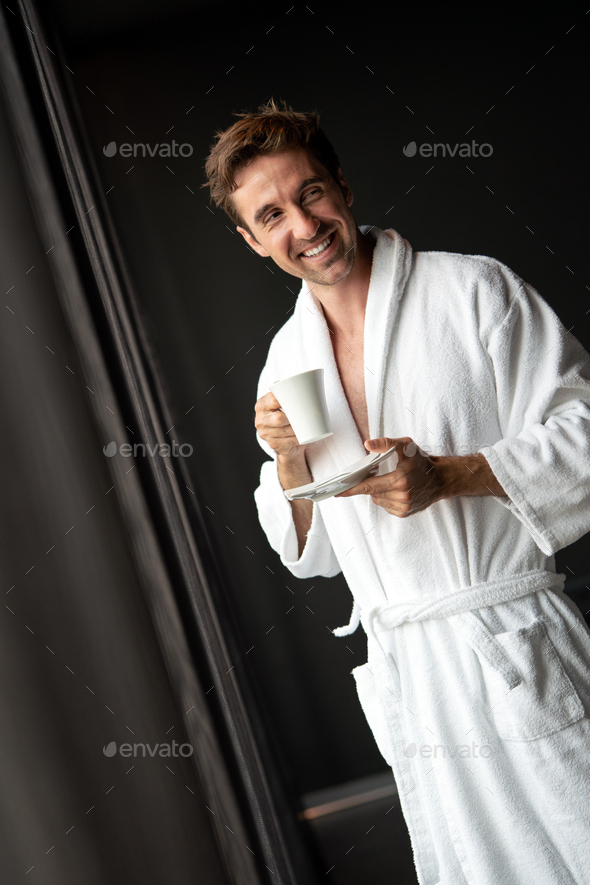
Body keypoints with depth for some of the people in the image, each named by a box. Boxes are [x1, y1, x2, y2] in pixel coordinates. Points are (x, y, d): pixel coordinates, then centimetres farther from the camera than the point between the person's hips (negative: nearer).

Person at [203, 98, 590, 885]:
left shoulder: (473, 290, -5)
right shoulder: (288, 356, 9)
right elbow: (309, 550, 14)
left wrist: (449, 475, -21)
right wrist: (287, 461, -6)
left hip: (517, 648, -4)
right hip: (404, 669, 4)